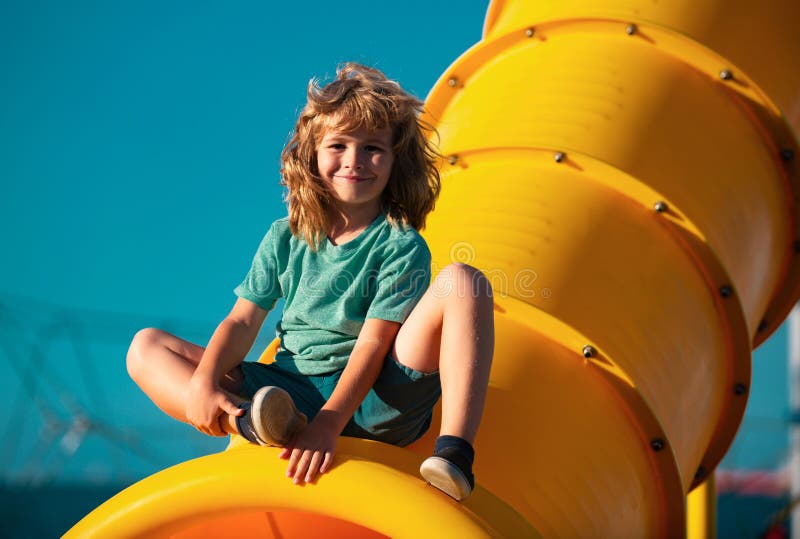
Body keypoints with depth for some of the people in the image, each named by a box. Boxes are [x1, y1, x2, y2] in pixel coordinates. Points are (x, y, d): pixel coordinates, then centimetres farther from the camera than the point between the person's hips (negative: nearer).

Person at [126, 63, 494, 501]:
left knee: (462, 279, -20)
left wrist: (329, 422, -29)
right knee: (146, 347, -4)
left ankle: (454, 452, -36)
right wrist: (203, 382, -17)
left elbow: (374, 342, -14)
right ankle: (252, 423, -35)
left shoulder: (401, 246, -3)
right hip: (292, 393, 4)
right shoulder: (286, 239, 10)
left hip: (375, 400, -3)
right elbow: (243, 321, 3)